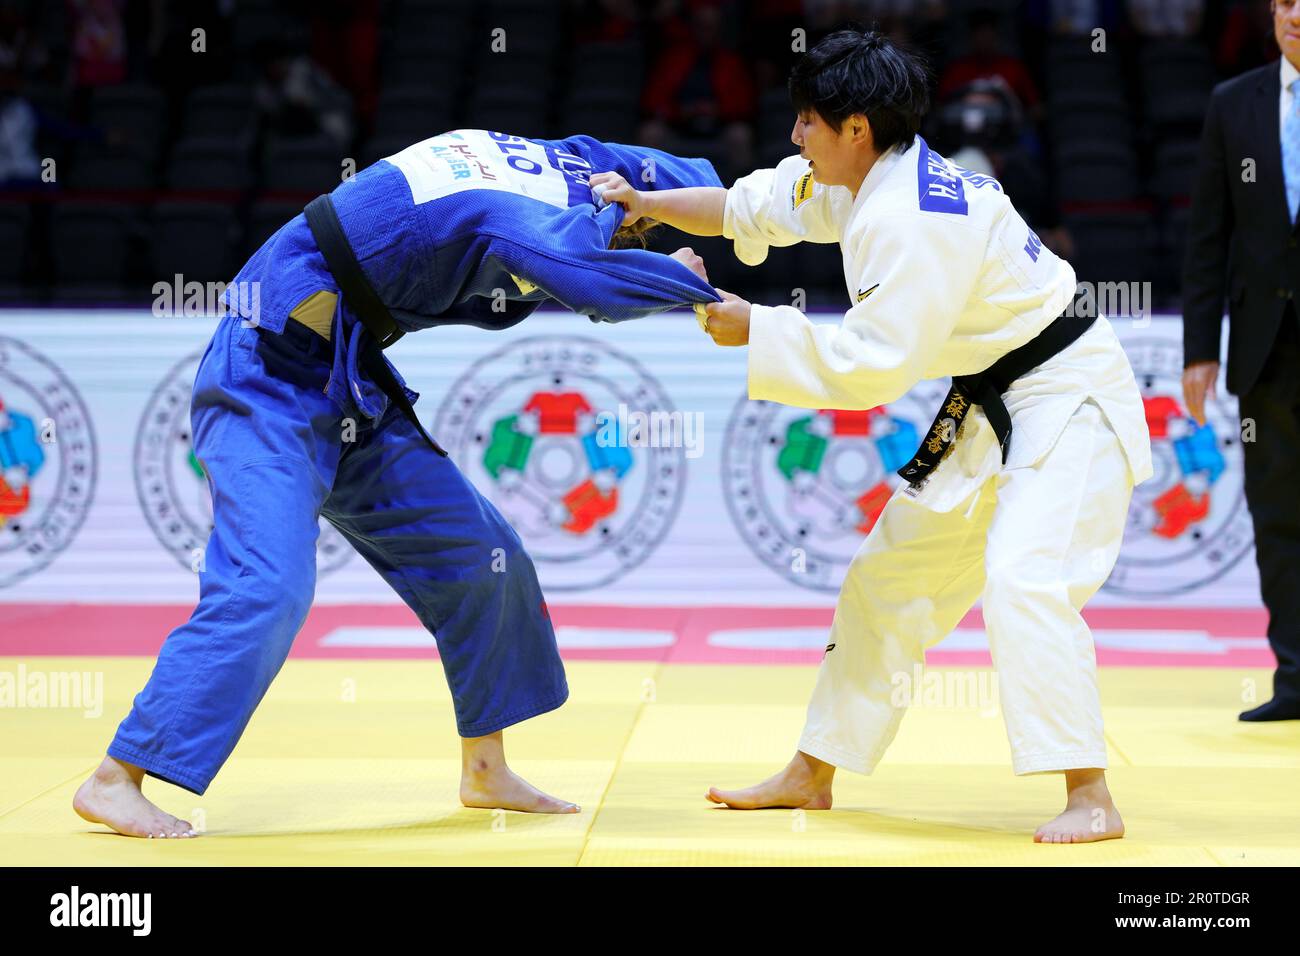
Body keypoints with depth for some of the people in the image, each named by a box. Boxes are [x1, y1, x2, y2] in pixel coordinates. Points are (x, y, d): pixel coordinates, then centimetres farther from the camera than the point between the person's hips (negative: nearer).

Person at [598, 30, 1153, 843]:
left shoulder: (910, 222, -27)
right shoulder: (869, 180, 3)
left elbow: (876, 364, -28)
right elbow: (755, 205, 17)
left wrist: (756, 329, -21)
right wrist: (648, 203, 10)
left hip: (1067, 404, -11)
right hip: (993, 411, 11)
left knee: (1023, 577, -29)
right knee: (887, 579, 14)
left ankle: (1090, 798, -24)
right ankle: (811, 776, 25)